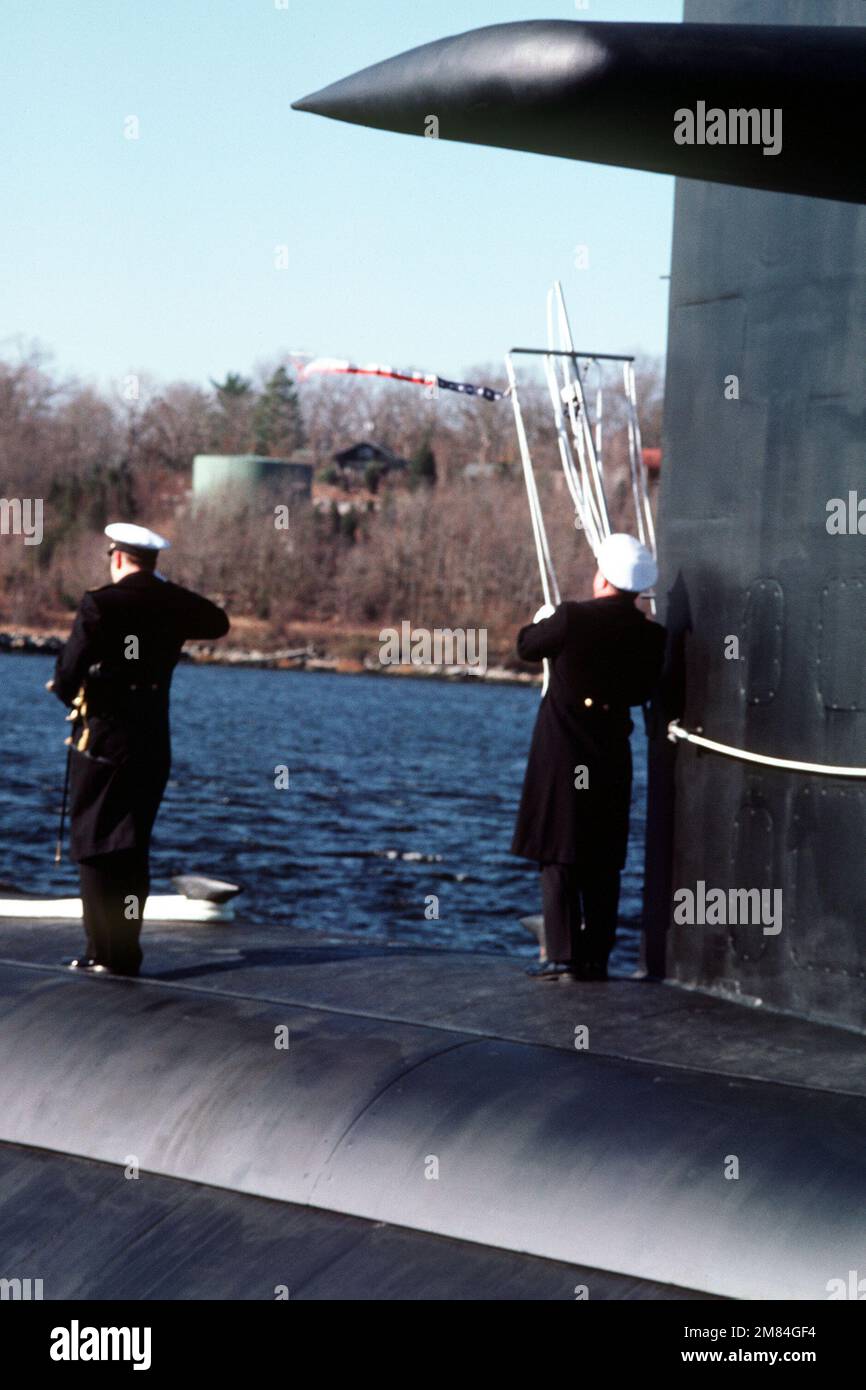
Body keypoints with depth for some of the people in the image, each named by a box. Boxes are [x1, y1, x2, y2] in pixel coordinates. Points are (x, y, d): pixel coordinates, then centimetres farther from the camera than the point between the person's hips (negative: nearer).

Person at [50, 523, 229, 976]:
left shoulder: (100, 604, -14)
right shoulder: (173, 604, 3)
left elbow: (68, 672, -15)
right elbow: (218, 623, 25)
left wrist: (70, 696, 8)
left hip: (102, 739, -5)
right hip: (153, 743, 5)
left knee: (95, 846, 2)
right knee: (133, 848, 13)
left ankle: (106, 952, -1)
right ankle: (124, 950, 16)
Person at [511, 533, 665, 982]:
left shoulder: (570, 618, -15)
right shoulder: (650, 635, -4)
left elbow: (527, 646, 4)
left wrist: (541, 620, 24)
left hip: (561, 755, -3)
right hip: (612, 756, 4)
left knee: (558, 856, 2)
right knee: (603, 862, 10)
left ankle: (563, 955, -2)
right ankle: (597, 957, 12)